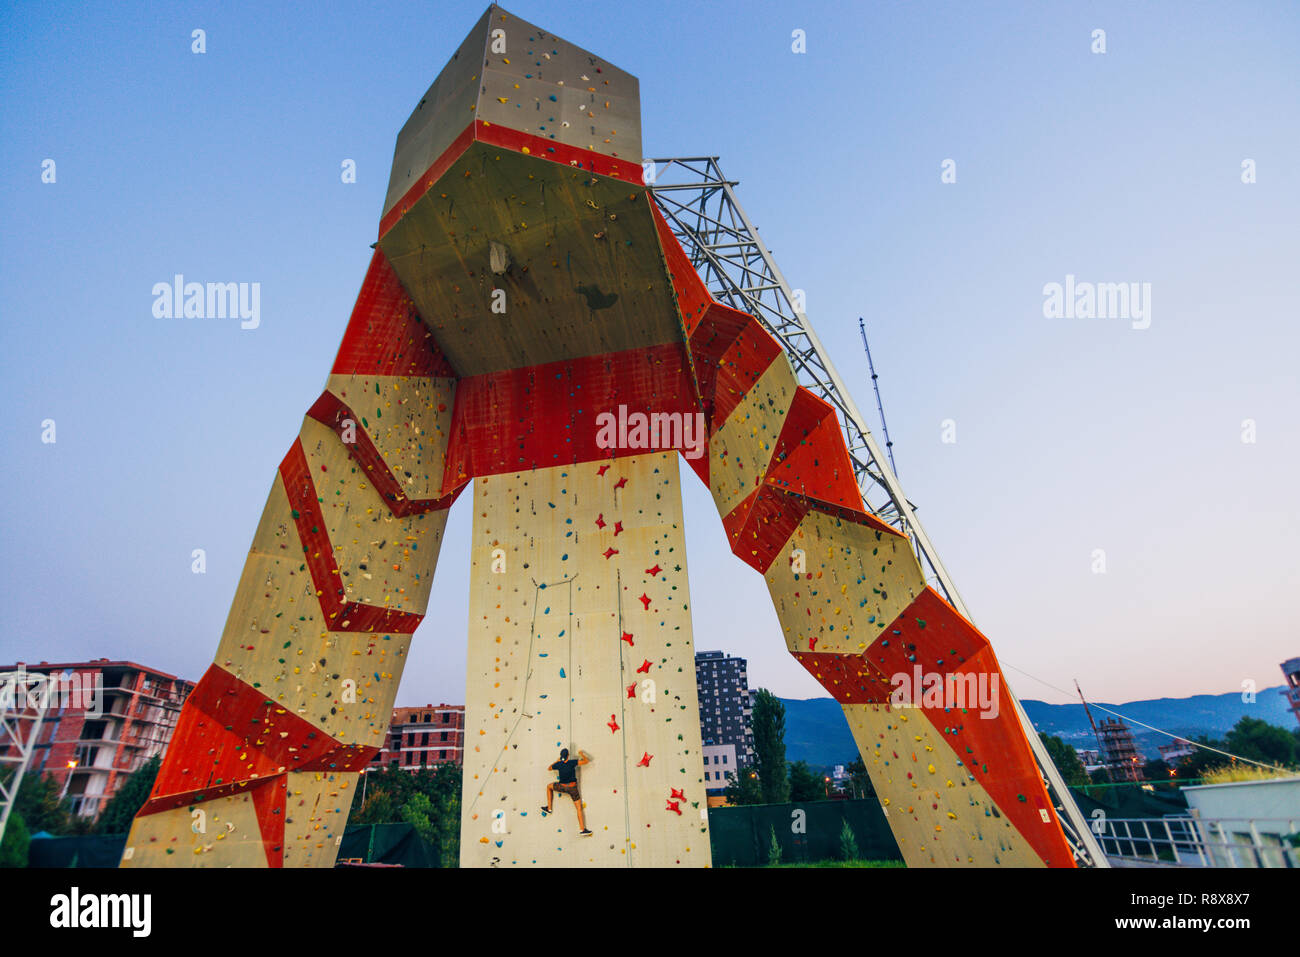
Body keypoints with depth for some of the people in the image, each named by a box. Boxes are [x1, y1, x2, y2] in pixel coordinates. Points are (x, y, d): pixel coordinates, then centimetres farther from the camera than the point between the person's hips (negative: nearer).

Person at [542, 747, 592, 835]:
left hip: (562, 787, 1)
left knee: (549, 786, 29)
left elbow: (549, 768, 14)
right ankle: (582, 830, 1)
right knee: (579, 809, 7)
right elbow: (586, 761, -13)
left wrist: (557, 761, 23)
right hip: (573, 788, -1)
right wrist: (581, 754, 2)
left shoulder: (558, 764, -8)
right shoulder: (572, 762, -16)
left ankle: (549, 808, 27)